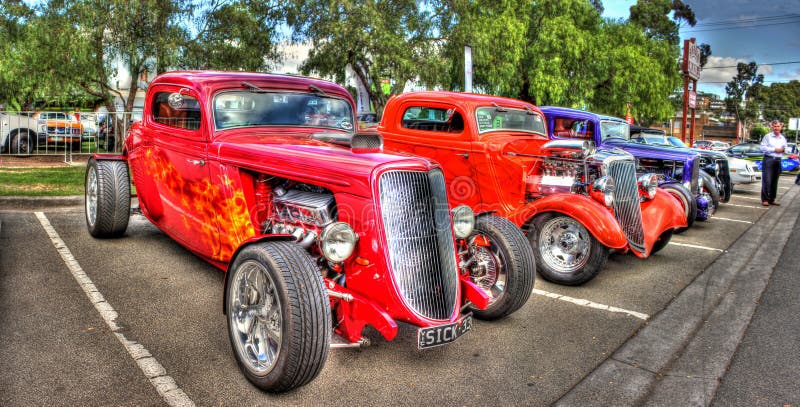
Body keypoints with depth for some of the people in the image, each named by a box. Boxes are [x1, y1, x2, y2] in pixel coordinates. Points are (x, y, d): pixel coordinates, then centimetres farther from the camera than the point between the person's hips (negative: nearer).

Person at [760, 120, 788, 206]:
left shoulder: (783, 138, 15)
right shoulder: (767, 136, -1)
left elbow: (785, 148, 21)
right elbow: (763, 148, -8)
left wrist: (783, 150, -3)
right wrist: (774, 149, -13)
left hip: (778, 160, 5)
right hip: (768, 159, -5)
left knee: (774, 181, 8)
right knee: (767, 180, -9)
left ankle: (772, 199, 14)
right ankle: (765, 199, -7)